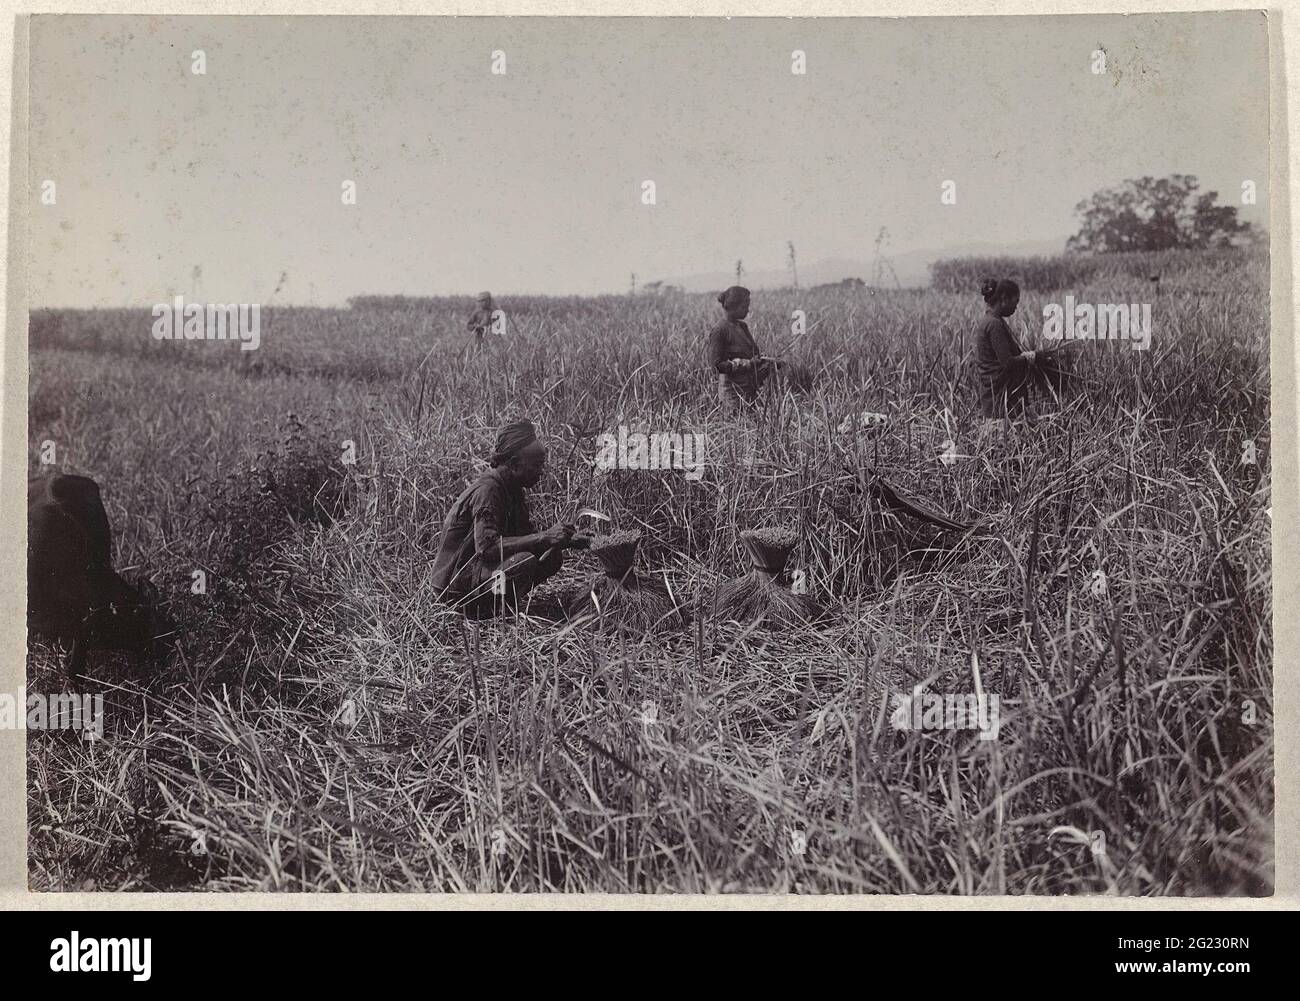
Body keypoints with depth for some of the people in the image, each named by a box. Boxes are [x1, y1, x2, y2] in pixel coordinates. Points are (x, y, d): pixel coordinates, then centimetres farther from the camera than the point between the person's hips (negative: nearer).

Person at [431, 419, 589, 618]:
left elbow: (526, 534, 13)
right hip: (456, 586, -10)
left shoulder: (511, 489, 8)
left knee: (552, 556, 3)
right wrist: (545, 537, -32)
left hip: (484, 569, 10)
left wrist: (567, 540, -4)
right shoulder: (487, 490, -21)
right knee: (524, 560, -31)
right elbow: (486, 546, -32)